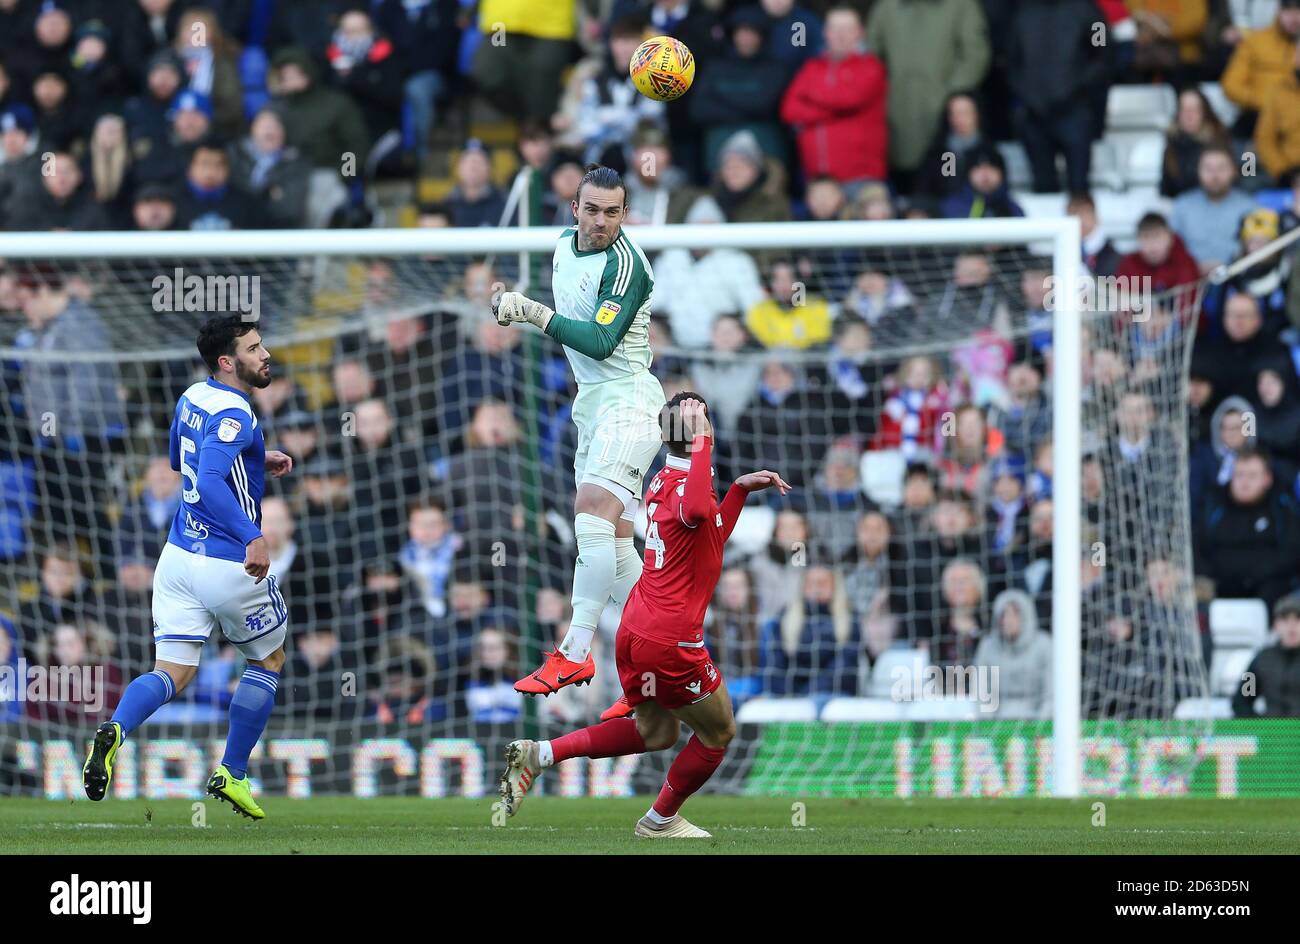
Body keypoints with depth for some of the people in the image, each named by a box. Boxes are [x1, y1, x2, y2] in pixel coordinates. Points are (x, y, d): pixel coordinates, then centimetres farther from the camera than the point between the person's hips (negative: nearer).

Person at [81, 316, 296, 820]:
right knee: (268, 661, 18)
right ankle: (231, 775, 20)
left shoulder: (192, 399, 8)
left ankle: (114, 731, -25)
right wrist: (252, 537, -41)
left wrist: (258, 459, 24)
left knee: (172, 674, 5)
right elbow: (209, 482, -34)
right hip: (231, 567, -7)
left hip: (179, 556, 7)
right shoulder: (233, 415, -19)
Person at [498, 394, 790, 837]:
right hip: (672, 641, -9)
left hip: (634, 631, 9)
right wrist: (701, 443, -38)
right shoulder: (687, 482, -17)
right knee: (719, 733, 14)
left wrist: (741, 488, 20)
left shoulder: (662, 481, 11)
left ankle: (539, 754, 15)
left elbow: (710, 537, 25)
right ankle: (661, 821, 28)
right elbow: (695, 512, -44)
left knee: (656, 733, 25)